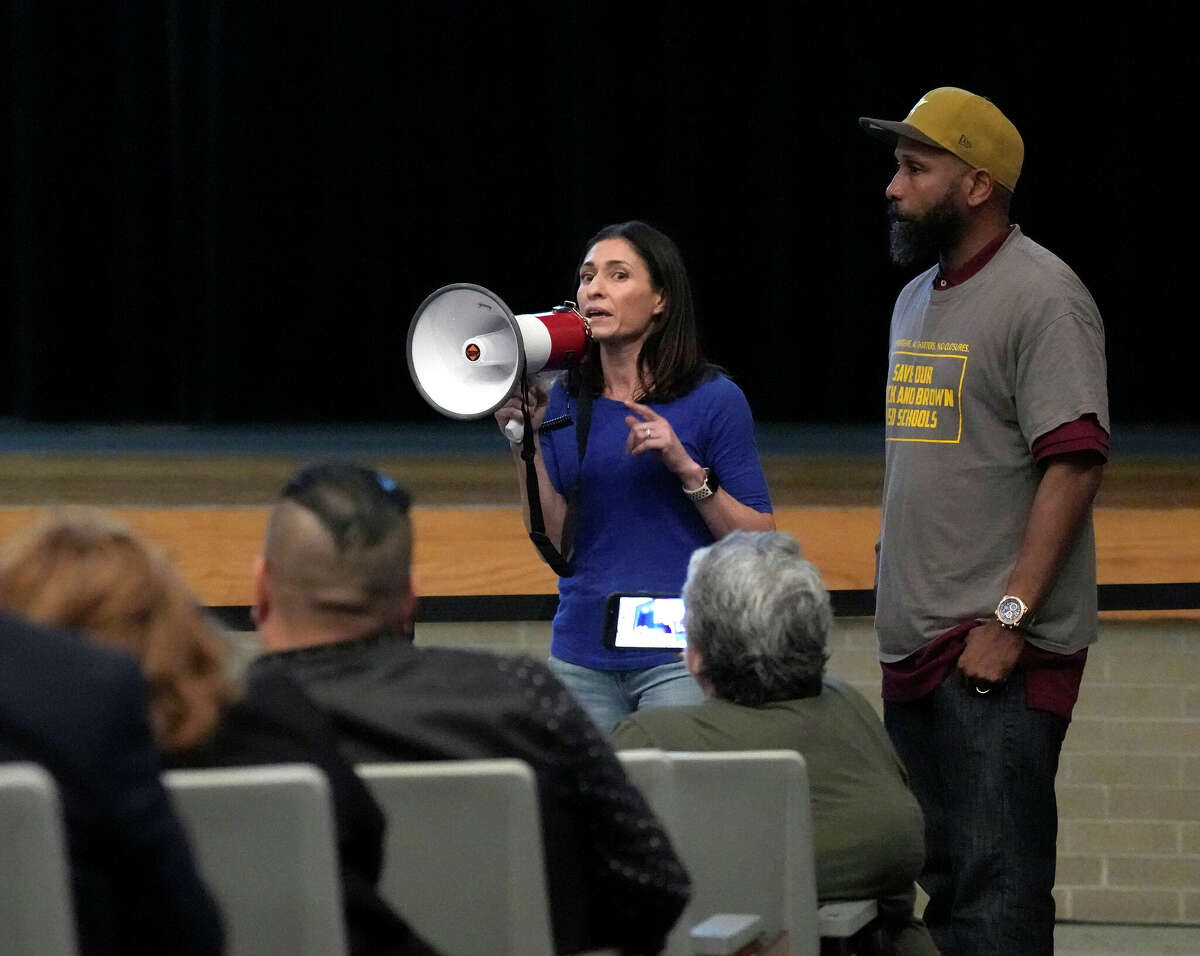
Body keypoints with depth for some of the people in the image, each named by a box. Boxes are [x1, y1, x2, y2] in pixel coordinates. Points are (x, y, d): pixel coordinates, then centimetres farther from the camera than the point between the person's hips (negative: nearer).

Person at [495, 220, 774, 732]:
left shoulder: (714, 399, -3)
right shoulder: (563, 402, 7)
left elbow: (760, 542, -5)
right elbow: (555, 543, 2)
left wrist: (687, 468, -16)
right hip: (581, 652, 4)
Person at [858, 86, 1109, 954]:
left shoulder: (1042, 296, -11)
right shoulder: (919, 298, 18)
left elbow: (1075, 460, -18)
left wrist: (1010, 615, -22)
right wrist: (899, 605, 17)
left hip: (1000, 655, -9)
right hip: (914, 649, 9)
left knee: (995, 886, -12)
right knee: (944, 879, 12)